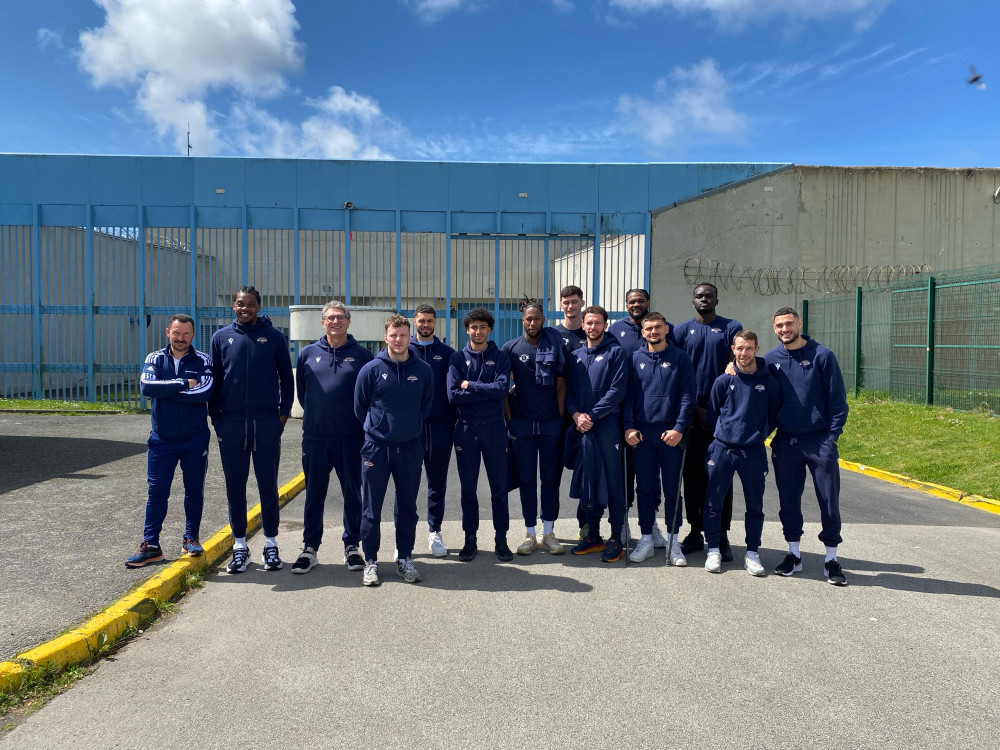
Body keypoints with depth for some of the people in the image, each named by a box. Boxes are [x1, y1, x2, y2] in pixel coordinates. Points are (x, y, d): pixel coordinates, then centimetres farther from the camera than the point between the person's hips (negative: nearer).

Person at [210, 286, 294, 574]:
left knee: (268, 487, 6)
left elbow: (287, 378, 7)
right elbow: (215, 378, 11)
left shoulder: (274, 337, 3)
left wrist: (284, 413, 1)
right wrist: (215, 416, 6)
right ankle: (240, 546, 20)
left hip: (267, 424, -1)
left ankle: (271, 545, 19)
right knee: (235, 488, 8)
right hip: (231, 424, 2)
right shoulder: (221, 337, 7)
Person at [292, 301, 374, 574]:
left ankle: (352, 546, 21)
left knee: (353, 493, 8)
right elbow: (301, 390, 16)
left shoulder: (362, 355, 0)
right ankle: (310, 549, 20)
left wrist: (359, 419, 4)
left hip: (351, 438, -1)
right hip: (314, 437, 2)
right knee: (314, 495, 9)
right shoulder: (308, 354, 7)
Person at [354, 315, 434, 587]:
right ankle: (370, 561, 16)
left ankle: (404, 558, 23)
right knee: (372, 508, 4)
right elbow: (359, 406, 6)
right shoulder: (371, 369, -4)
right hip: (376, 447, -2)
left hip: (410, 447, 2)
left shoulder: (423, 370, 2)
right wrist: (375, 429, 10)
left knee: (407, 507, 10)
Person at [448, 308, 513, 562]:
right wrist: (487, 392, -13)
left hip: (494, 428, 0)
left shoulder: (500, 357, 4)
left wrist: (470, 385, -11)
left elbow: (502, 388, -13)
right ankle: (470, 539, 19)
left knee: (499, 486, 5)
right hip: (466, 428, 1)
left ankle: (501, 539, 16)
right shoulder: (458, 358, 4)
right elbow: (453, 395, -9)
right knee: (468, 487, 7)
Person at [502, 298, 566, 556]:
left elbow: (560, 385, 4)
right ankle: (530, 533, 14)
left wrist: (561, 417, -1)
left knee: (551, 478, 5)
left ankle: (548, 532, 14)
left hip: (551, 423, 0)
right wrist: (509, 419, -1)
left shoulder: (555, 346, 3)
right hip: (522, 425, 0)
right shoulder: (511, 348, 3)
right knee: (526, 479, 5)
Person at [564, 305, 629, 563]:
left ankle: (616, 539, 7)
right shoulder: (575, 356, 15)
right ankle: (593, 536, 21)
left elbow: (617, 390, -9)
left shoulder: (615, 352, 1)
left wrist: (592, 416, -13)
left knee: (612, 481, -1)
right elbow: (568, 390, 11)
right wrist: (576, 414, -7)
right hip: (581, 427, 5)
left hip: (607, 425, -4)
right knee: (586, 481, 9)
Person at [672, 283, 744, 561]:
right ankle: (696, 532, 16)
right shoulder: (682, 330, 9)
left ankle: (722, 535, 10)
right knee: (693, 473, 6)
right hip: (691, 412, 2)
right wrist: (696, 408, -5)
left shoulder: (731, 328, 5)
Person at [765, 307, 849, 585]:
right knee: (788, 500, 9)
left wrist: (832, 436, -7)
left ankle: (831, 558, 16)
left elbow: (838, 400, -2)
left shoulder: (822, 356, -3)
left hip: (820, 441, -2)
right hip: (785, 443, 2)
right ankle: (793, 553, 23)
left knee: (829, 500, 2)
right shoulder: (770, 360, 4)